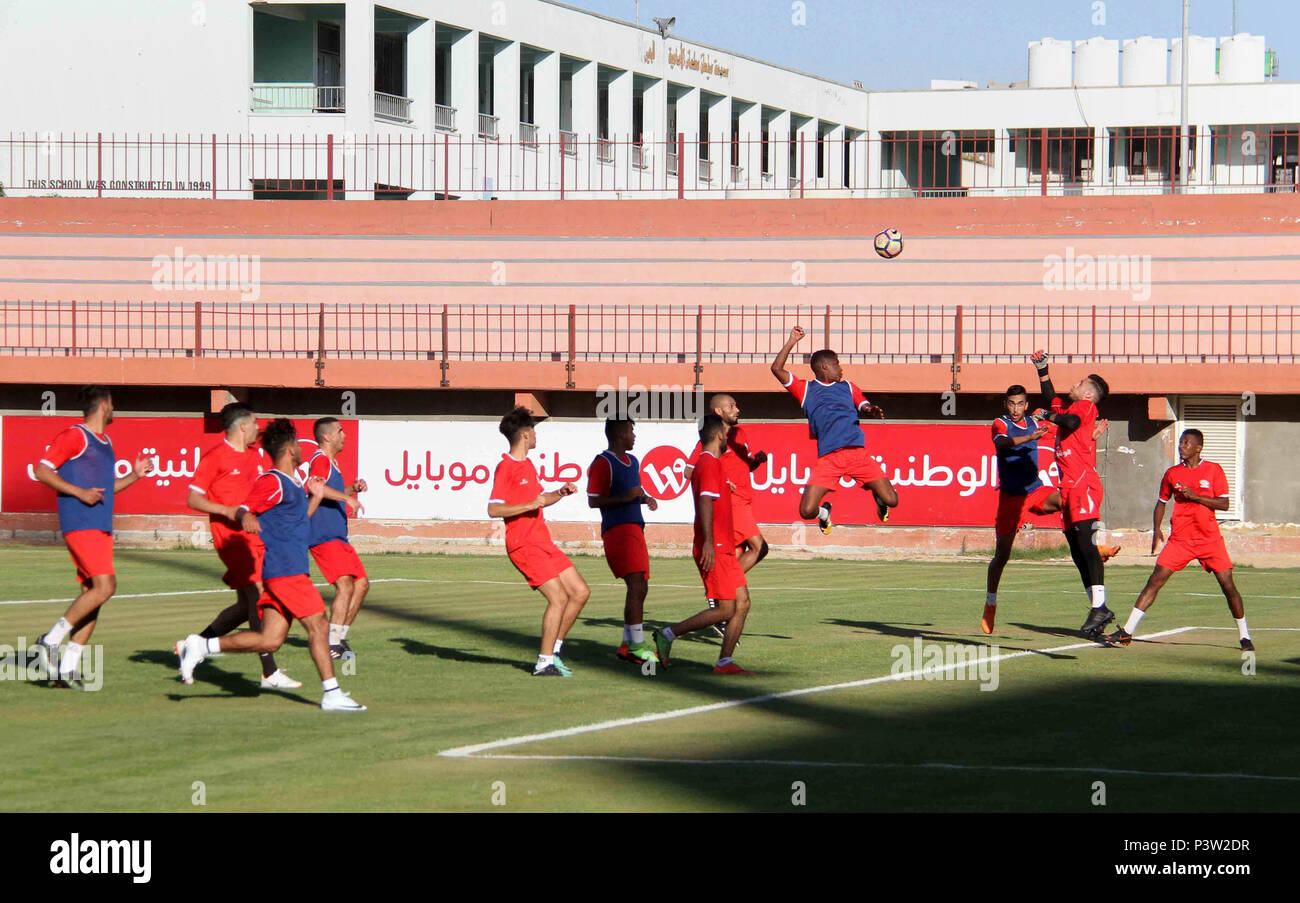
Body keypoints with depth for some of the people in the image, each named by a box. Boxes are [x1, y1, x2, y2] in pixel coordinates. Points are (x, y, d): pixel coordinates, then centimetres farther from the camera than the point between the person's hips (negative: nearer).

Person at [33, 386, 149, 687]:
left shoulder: (105, 442, 21)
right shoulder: (74, 436, -6)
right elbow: (42, 470, -10)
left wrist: (134, 475, 16)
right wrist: (79, 492, -17)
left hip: (101, 527, 9)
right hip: (80, 524, -9)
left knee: (92, 594, 5)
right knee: (105, 586, -19)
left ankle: (68, 667, 6)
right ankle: (52, 639, -12)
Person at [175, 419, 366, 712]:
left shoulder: (293, 484, 20)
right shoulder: (273, 482, -9)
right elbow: (242, 511, -20)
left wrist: (314, 498, 22)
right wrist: (247, 517, -42)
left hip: (291, 570, 10)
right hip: (285, 570, -10)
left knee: (270, 640, 4)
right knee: (318, 625, -7)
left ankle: (201, 646, 7)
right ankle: (331, 694, -4)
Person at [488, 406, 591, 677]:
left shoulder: (527, 465, 18)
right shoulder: (506, 468, -12)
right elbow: (493, 509, -21)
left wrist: (560, 493, 14)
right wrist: (529, 505, -25)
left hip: (543, 543, 10)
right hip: (524, 545, -10)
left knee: (580, 592, 7)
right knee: (559, 597, -16)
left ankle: (554, 651, 15)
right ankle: (544, 663, -10)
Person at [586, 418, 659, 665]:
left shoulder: (632, 462, 19)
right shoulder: (603, 463, -8)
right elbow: (593, 500, -12)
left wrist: (645, 498, 10)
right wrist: (625, 497, -22)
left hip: (634, 529, 9)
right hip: (618, 530, -9)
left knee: (640, 588, 8)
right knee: (636, 585, -16)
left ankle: (627, 645, 14)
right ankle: (637, 646, -18)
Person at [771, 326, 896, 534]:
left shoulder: (847, 387, 23)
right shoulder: (806, 389, 14)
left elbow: (864, 405, 18)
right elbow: (777, 369, 7)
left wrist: (871, 410, -5)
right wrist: (792, 341, 5)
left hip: (856, 452, 2)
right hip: (827, 458, -2)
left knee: (890, 500, -10)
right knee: (807, 511, -14)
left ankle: (878, 498, 29)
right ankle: (823, 511, 23)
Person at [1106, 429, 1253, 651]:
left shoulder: (1213, 470, 0)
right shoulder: (1173, 473, 8)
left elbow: (1224, 504, -5)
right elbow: (1161, 502, 19)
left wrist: (1195, 496, -16)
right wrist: (1157, 529, 5)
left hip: (1210, 539, -2)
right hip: (1180, 539, 2)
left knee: (1228, 585, -5)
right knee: (1155, 580, -8)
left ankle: (1244, 637, 11)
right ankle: (1127, 631, -8)